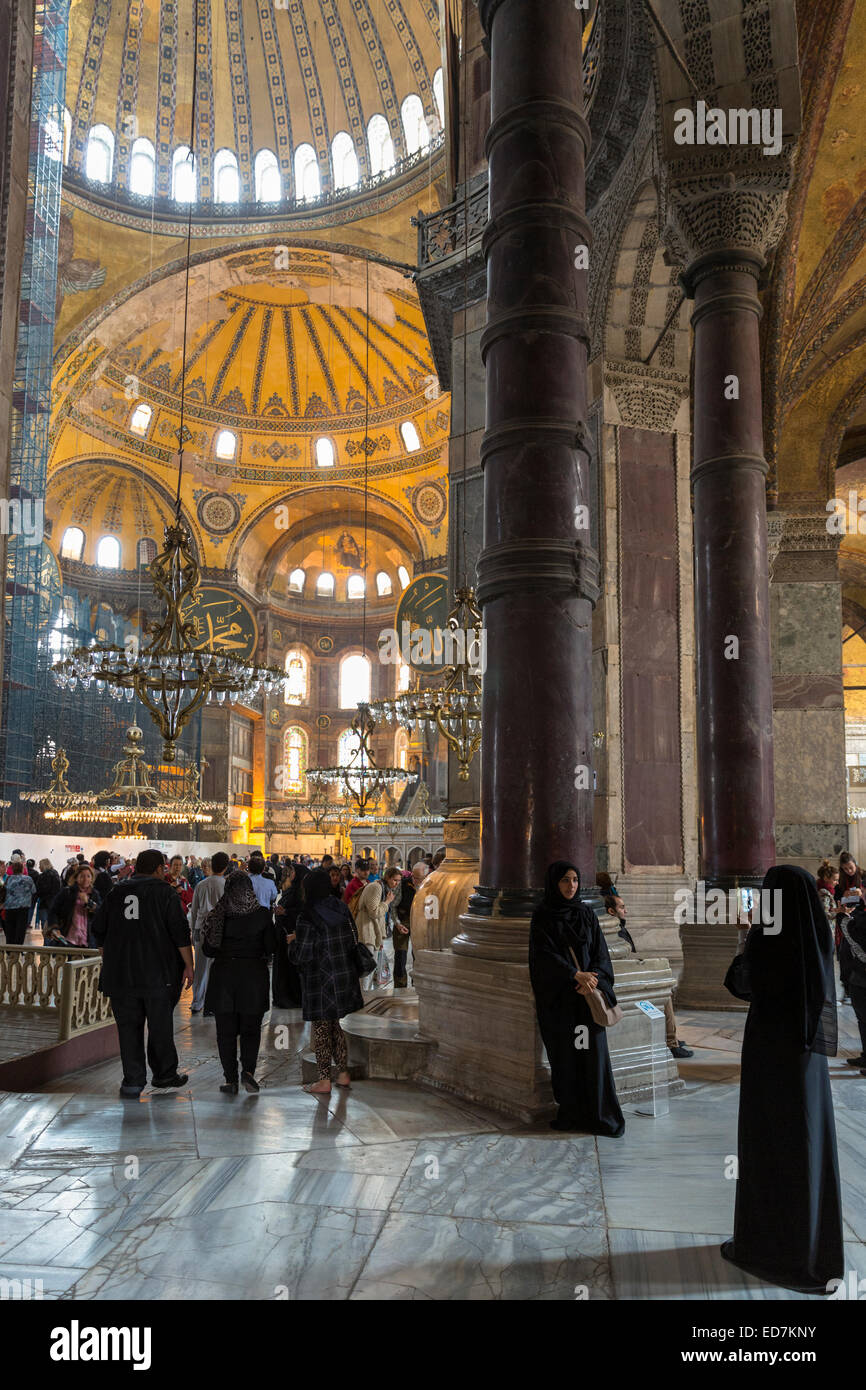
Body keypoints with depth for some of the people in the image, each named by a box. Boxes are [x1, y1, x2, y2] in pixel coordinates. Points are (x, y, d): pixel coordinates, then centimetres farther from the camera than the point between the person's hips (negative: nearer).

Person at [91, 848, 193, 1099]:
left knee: (128, 1028, 7)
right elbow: (180, 932, -7)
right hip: (158, 974, -3)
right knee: (160, 1025, 10)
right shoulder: (164, 892, -3)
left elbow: (99, 932, 15)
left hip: (120, 974, 3)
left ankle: (133, 1081, 7)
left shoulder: (116, 892, 9)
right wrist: (188, 966, -1)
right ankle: (164, 1074, 22)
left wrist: (109, 963, 26)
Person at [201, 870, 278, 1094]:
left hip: (223, 975, 0)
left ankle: (230, 1080, 9)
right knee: (251, 1028, 11)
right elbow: (271, 947, -3)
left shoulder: (217, 915, -5)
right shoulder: (262, 914, -7)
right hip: (254, 975, 0)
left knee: (226, 1031, 9)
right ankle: (248, 1070, -8)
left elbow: (208, 949, 0)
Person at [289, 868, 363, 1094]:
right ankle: (343, 1072, 23)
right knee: (335, 1025, 19)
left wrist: (293, 942, 2)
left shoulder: (307, 916, -18)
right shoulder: (342, 909, 1)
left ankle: (324, 1080, 8)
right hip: (344, 977, 6)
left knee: (321, 1029, 4)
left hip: (320, 981, -6)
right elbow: (353, 941, 7)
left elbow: (302, 954, -17)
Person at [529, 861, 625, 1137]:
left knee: (593, 1051, -1)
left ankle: (600, 1116, 6)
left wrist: (592, 979, -13)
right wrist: (576, 975, -21)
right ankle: (570, 1113, 10)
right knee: (564, 1054, 0)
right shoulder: (542, 917, -2)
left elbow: (600, 952, 4)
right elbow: (545, 954, -11)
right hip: (557, 997, -2)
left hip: (586, 993, 2)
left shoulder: (586, 914, 8)